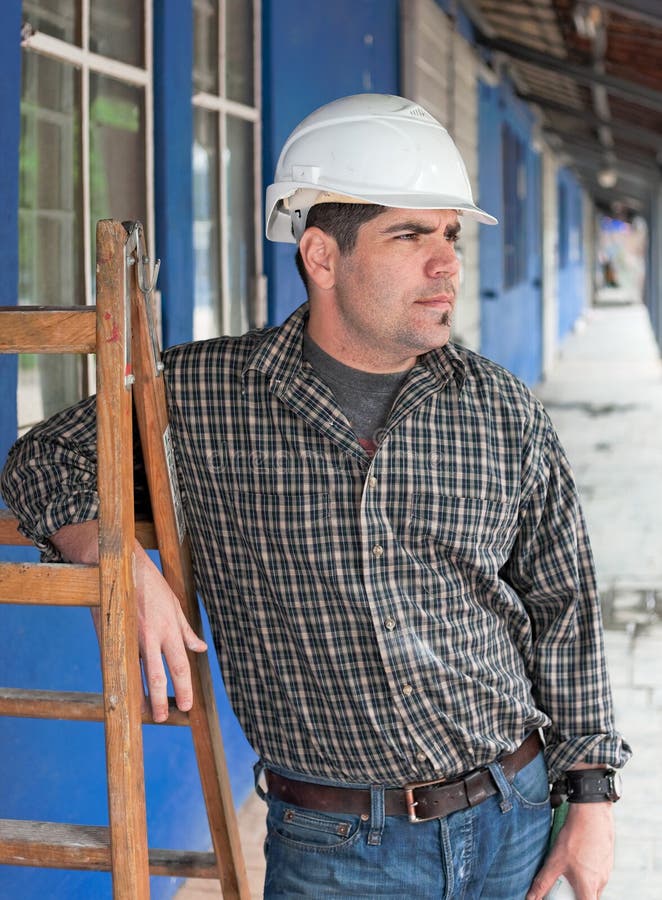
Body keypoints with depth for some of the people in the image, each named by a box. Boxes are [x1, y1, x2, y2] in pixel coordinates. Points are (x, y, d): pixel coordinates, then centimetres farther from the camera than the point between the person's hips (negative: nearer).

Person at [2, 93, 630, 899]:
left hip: (511, 825, 2)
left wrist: (592, 796, 6)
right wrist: (120, 562, -11)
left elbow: (563, 607, 8)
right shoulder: (198, 394, -4)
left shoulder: (504, 415, 1)